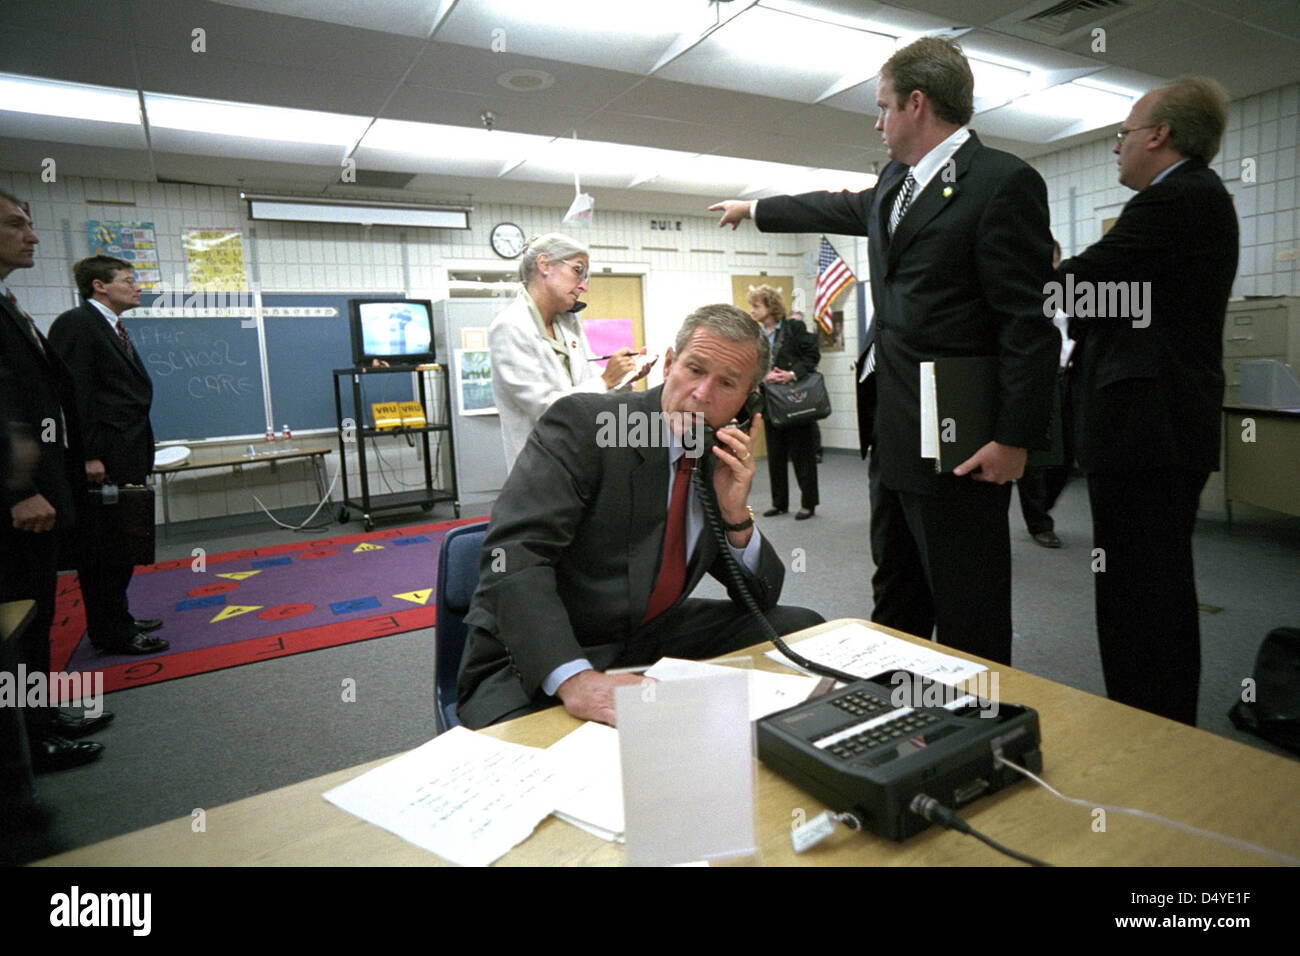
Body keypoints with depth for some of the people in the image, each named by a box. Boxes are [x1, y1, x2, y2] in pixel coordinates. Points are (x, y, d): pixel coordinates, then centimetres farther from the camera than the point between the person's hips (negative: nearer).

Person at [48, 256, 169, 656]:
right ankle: (111, 633, 10)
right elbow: (72, 393, -18)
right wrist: (87, 457, -21)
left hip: (127, 462, 10)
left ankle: (117, 619, 30)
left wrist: (140, 456, 17)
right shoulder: (76, 323, -11)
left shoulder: (114, 329, 19)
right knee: (102, 548, 0)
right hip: (103, 462, -10)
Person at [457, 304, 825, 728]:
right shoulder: (581, 423, -15)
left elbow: (761, 597, 7)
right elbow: (514, 554, -27)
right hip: (539, 663, -6)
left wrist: (736, 514, -11)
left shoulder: (720, 461, 5)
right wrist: (575, 678, -39)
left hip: (652, 639, 7)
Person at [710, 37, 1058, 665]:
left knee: (969, 619, -1)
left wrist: (1015, 438, -18)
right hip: (894, 435, 9)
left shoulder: (1003, 182, -10)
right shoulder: (894, 184, 16)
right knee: (895, 597, 20)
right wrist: (753, 208, 46)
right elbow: (836, 210, 35)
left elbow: (1030, 321, -15)